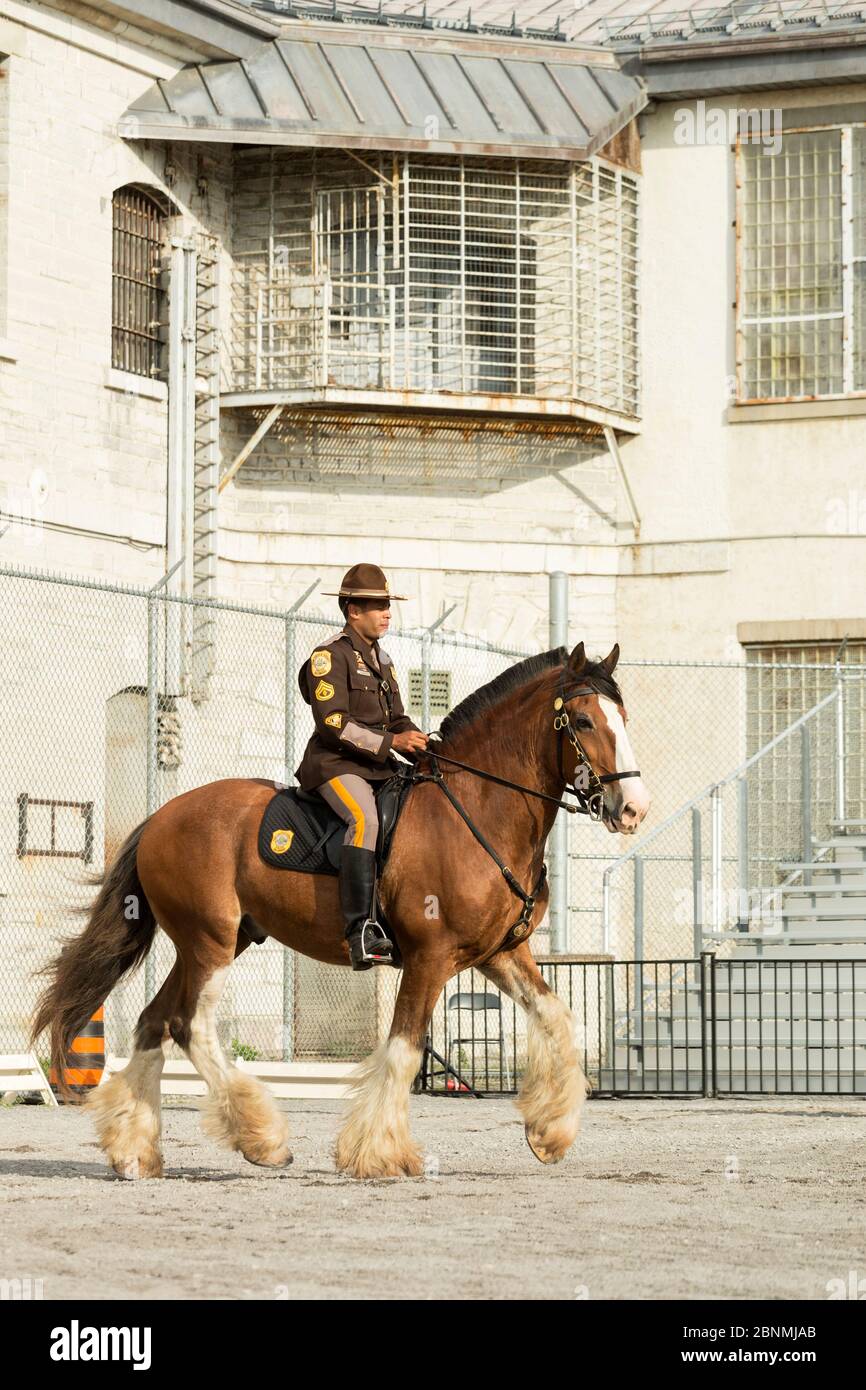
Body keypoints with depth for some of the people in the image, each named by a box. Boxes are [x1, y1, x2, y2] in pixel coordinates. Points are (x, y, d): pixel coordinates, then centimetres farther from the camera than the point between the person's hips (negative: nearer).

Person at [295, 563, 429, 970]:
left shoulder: (381, 659, 21)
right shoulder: (330, 655, -7)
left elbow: (397, 719, 22)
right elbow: (333, 723, -16)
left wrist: (417, 744, 1)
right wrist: (390, 742, -21)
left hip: (379, 765, 9)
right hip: (335, 764, -9)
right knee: (365, 819, -33)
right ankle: (361, 933, -40)